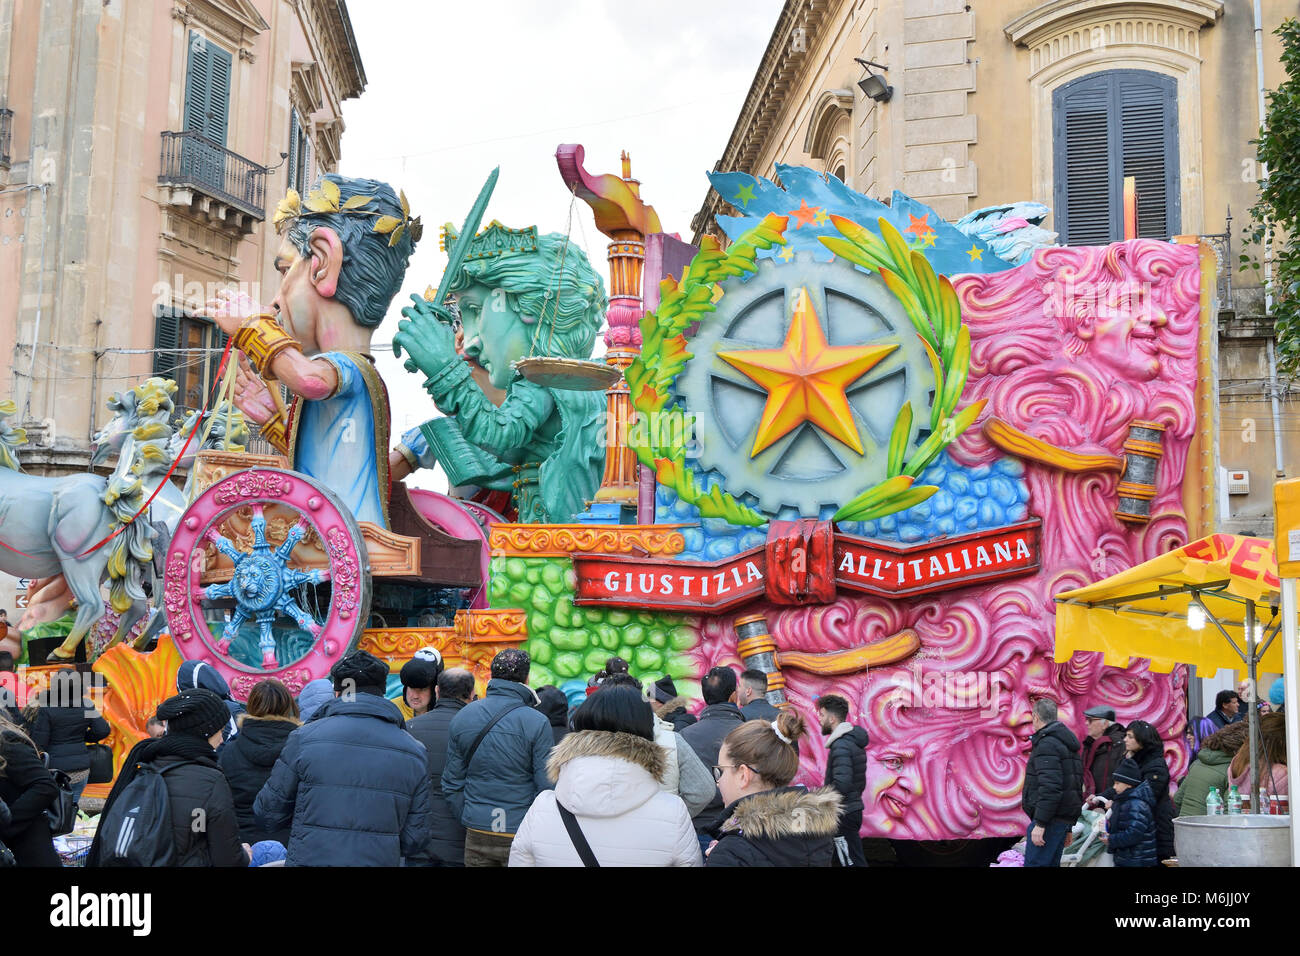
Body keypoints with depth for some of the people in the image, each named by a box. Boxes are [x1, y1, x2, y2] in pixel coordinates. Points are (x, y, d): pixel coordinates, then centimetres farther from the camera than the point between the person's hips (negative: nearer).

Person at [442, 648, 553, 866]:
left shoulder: (461, 719, 4)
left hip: (476, 835, 4)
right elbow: (546, 786, -11)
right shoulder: (537, 723, -11)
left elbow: (452, 783, 8)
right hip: (520, 833, -4)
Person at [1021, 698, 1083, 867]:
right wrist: (1068, 827, 29)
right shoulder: (1068, 746, 21)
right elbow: (1075, 786, 25)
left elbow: (1050, 787, -23)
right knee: (1050, 863, 13)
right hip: (1065, 819, 10)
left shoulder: (1047, 744, -12)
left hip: (1051, 819, -10)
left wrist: (1040, 823, -23)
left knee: (1034, 864, -12)